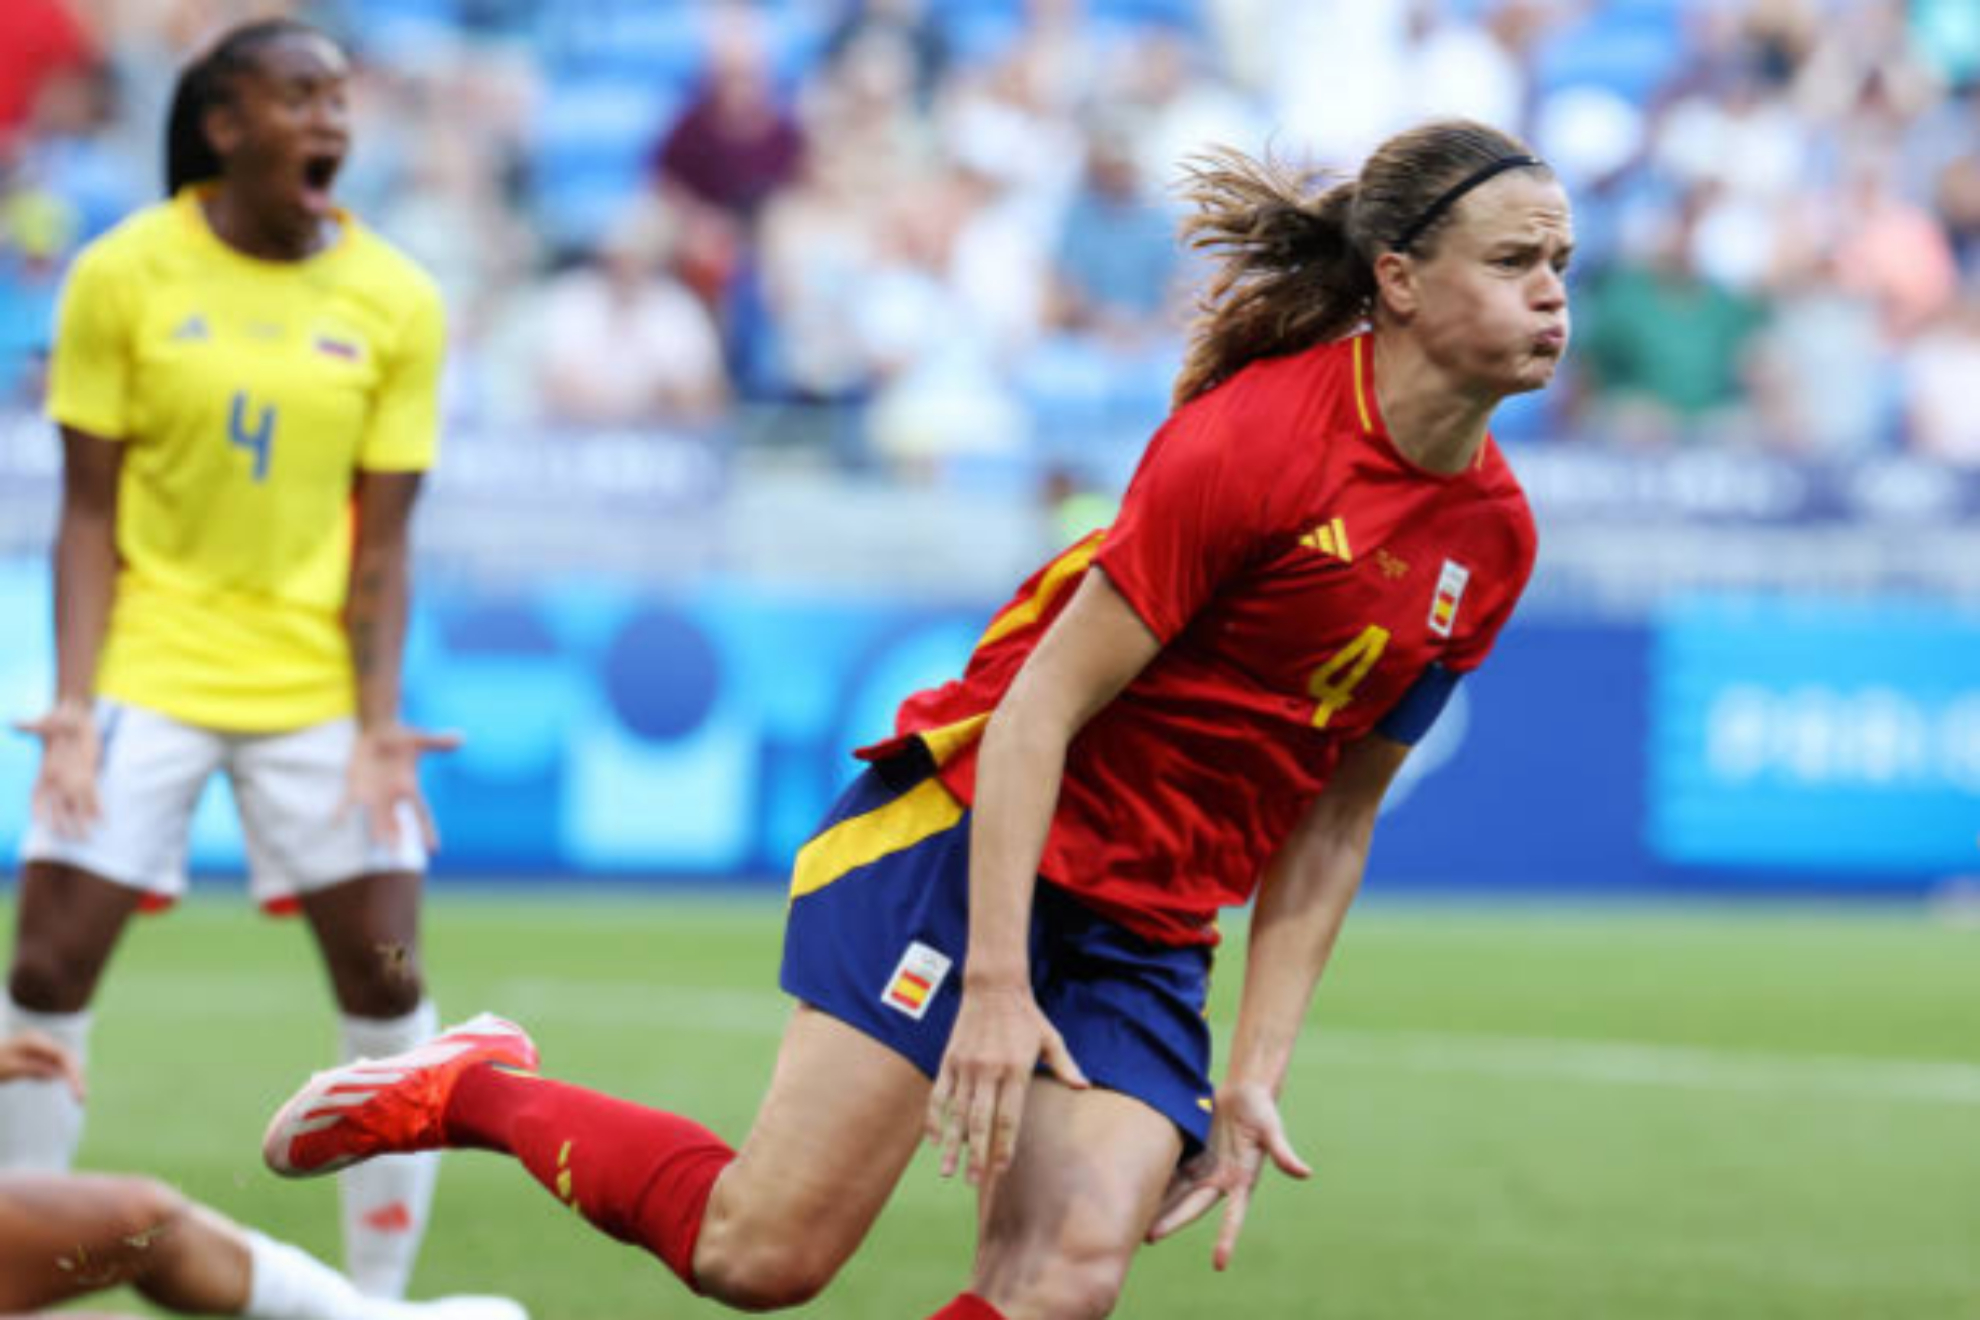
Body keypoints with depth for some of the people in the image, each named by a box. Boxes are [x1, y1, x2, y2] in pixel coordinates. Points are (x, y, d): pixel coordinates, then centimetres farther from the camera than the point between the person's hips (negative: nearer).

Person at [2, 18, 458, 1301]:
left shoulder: (397, 303, -3)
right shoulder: (126, 274, -7)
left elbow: (382, 544, -1)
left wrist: (380, 726, -10)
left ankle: (380, 1295, 7)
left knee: (387, 977, -5)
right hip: (150, 660, -1)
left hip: (317, 679, 2)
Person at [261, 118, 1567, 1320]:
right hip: (969, 835, -6)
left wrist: (1256, 1072, 4)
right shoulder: (1254, 442, -18)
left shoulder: (1492, 536, 4)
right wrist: (994, 983, -23)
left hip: (1145, 937, 6)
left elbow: (1335, 811, 10)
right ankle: (470, 1089, 14)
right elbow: (1040, 705, -17)